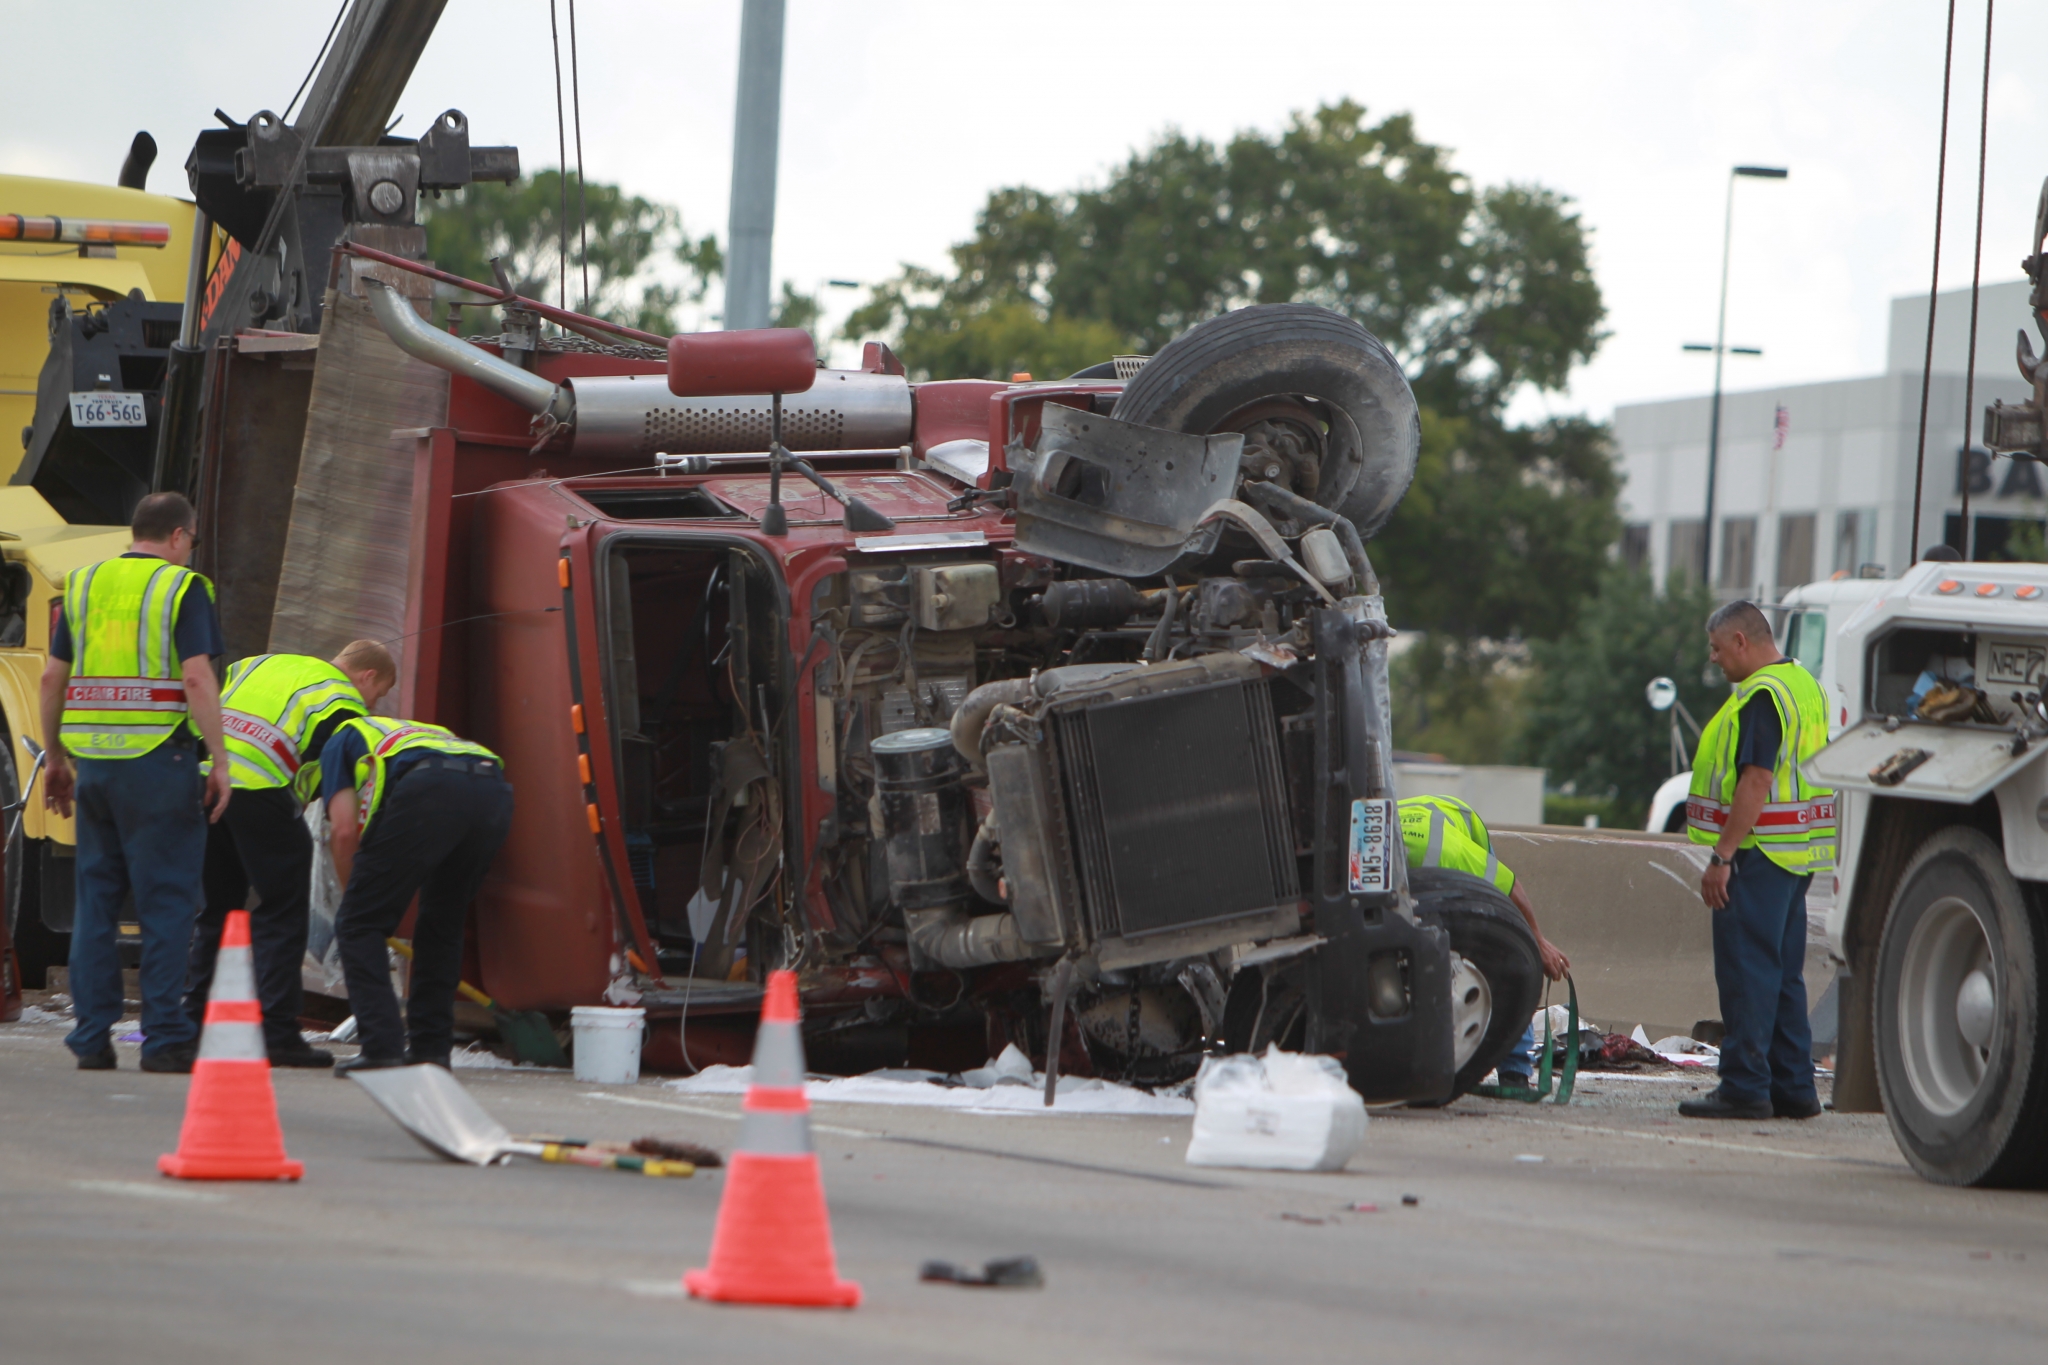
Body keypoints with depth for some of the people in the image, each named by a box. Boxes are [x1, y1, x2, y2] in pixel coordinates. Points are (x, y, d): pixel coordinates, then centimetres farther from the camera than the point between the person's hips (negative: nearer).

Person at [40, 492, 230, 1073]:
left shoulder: (83, 585, 12)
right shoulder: (183, 589, -4)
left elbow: (52, 678, 13)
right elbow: (197, 679, -13)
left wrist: (55, 757, 21)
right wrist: (220, 762, -10)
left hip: (94, 760, 5)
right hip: (159, 759, -5)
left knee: (96, 899, 10)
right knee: (166, 902, -1)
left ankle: (92, 1036, 8)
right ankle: (165, 1037, -2)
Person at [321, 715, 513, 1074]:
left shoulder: (342, 740, 29)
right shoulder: (423, 732, 45)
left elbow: (345, 831, 12)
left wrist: (355, 895, 27)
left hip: (428, 789, -6)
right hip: (495, 790, 6)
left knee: (358, 924, 8)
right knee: (443, 924, 25)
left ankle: (381, 1047, 0)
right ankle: (431, 1048, 21)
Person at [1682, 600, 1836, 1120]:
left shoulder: (1762, 696, -15)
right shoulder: (1804, 685, 17)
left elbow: (1756, 781, -22)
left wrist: (1722, 856, -21)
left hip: (1760, 854, -10)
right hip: (1797, 857, 10)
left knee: (1746, 971, -7)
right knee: (1783, 974, 13)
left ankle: (1745, 1087, -7)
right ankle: (1793, 1089, 15)